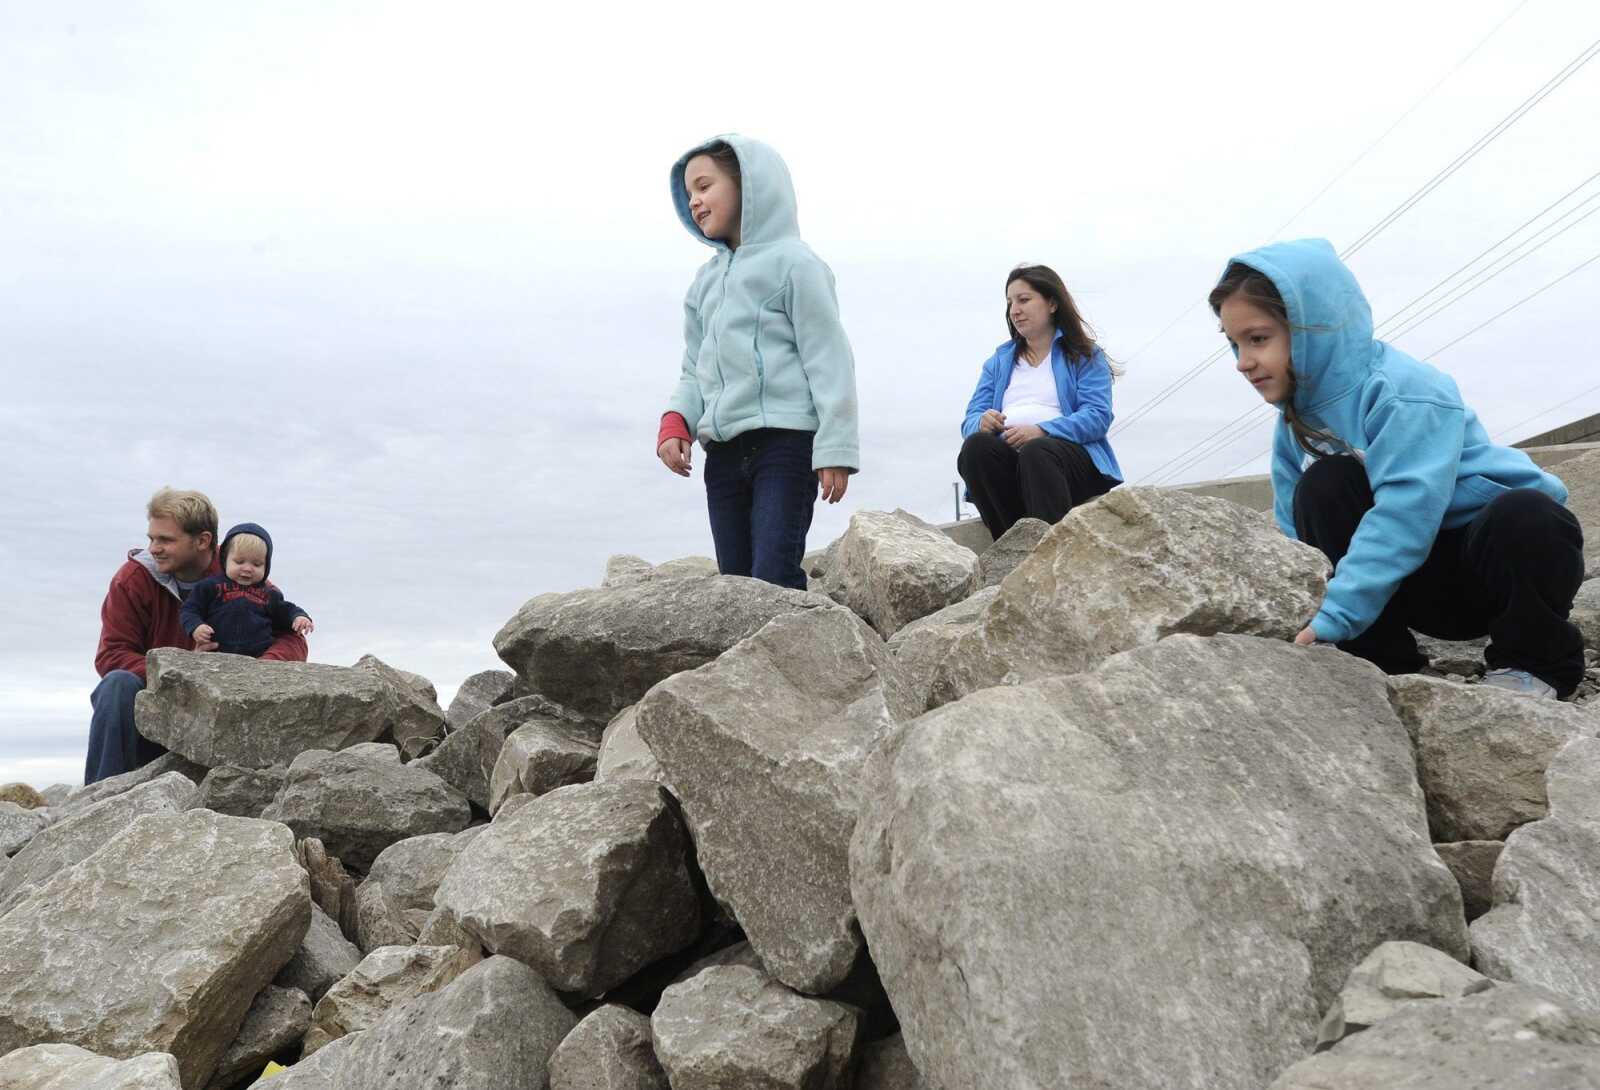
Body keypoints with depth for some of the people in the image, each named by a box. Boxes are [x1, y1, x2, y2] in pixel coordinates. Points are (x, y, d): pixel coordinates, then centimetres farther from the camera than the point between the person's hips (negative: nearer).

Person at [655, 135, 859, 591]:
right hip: (724, 451, 7)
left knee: (775, 578, -15)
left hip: (786, 442, -7)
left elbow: (828, 358, -7)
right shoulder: (705, 280, 18)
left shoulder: (791, 262, -4)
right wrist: (675, 421, 1)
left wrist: (835, 448, -12)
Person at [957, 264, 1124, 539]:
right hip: (1008, 459, 3)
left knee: (1036, 452, -38)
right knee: (975, 445, -31)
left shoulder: (1085, 356, 15)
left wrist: (1041, 431, -18)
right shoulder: (998, 361, 28)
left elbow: (1098, 416, -2)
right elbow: (970, 421, 16)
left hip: (1072, 455, -3)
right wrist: (982, 423, -10)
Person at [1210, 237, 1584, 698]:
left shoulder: (1406, 392, -25)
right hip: (1426, 585, 5)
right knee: (1322, 487, -18)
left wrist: (1330, 621, -38)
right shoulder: (1300, 414, -1)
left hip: (1515, 546, -5)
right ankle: (1385, 661, -10)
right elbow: (1297, 535, 1)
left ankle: (1538, 664, -11)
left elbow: (1402, 518, -34)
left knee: (1524, 512, -39)